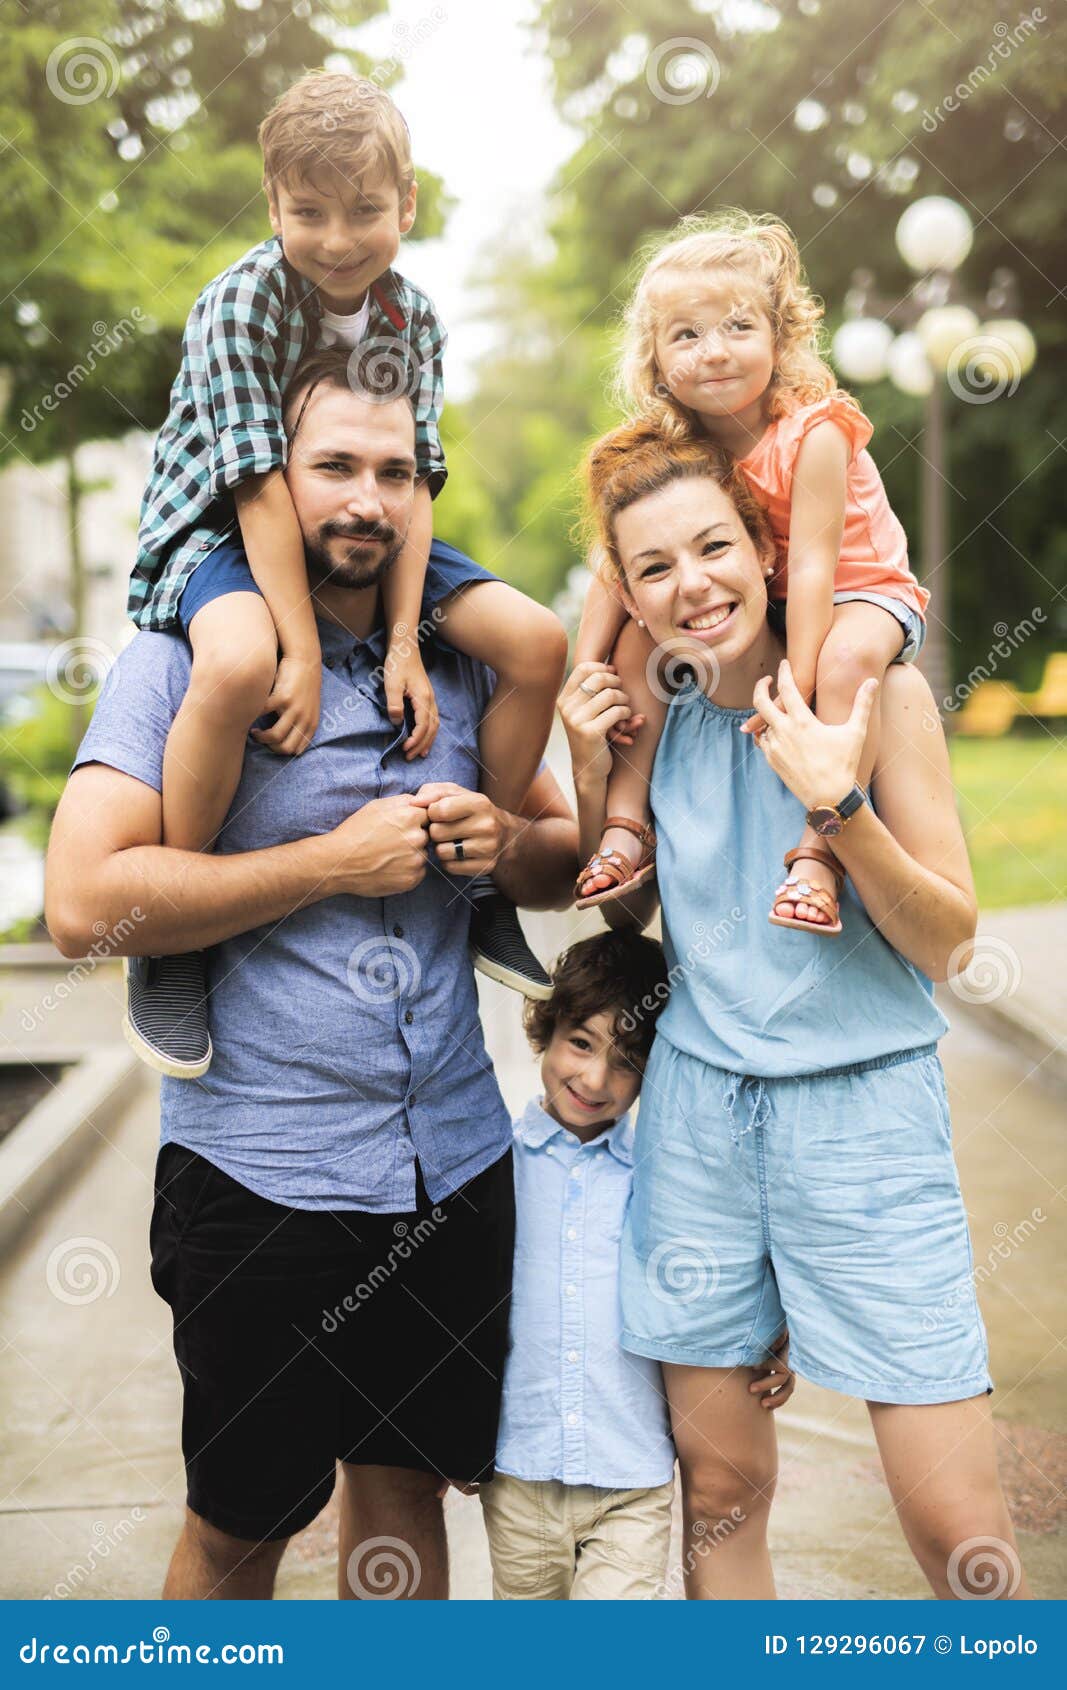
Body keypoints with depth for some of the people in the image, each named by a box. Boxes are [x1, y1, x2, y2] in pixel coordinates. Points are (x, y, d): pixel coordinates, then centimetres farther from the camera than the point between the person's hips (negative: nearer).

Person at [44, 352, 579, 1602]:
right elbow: (85, 902, -18)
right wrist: (337, 861, -17)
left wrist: (505, 842, -6)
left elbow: (570, 854, 18)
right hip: (261, 1172, -4)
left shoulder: (456, 663, 9)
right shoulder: (194, 655, -7)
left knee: (406, 1485, 17)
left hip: (452, 1159, 5)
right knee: (239, 1527, 10)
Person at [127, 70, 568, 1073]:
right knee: (240, 664, -41)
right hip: (220, 529, -6)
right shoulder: (240, 304, -19)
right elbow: (259, 484, -24)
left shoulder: (413, 318, -3)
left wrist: (404, 640, -18)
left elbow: (412, 482, -7)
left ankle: (481, 884, 10)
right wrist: (302, 652, -28)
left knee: (537, 642, -7)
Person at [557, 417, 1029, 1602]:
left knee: (960, 1533, -4)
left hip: (864, 1108, -3)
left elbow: (946, 944, -8)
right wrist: (590, 768, 1)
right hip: (698, 1108, 3)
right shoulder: (656, 723, 5)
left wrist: (840, 805, -24)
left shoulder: (878, 693, -7)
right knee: (716, 1484, 8)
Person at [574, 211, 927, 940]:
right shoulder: (666, 447, -10)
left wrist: (795, 691, -34)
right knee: (637, 640, -12)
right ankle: (627, 824, -10)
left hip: (862, 590, -5)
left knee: (849, 656, -37)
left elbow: (812, 567, -30)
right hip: (749, 604, 5)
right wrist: (585, 675, -21)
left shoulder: (812, 433, -26)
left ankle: (819, 850, -35)